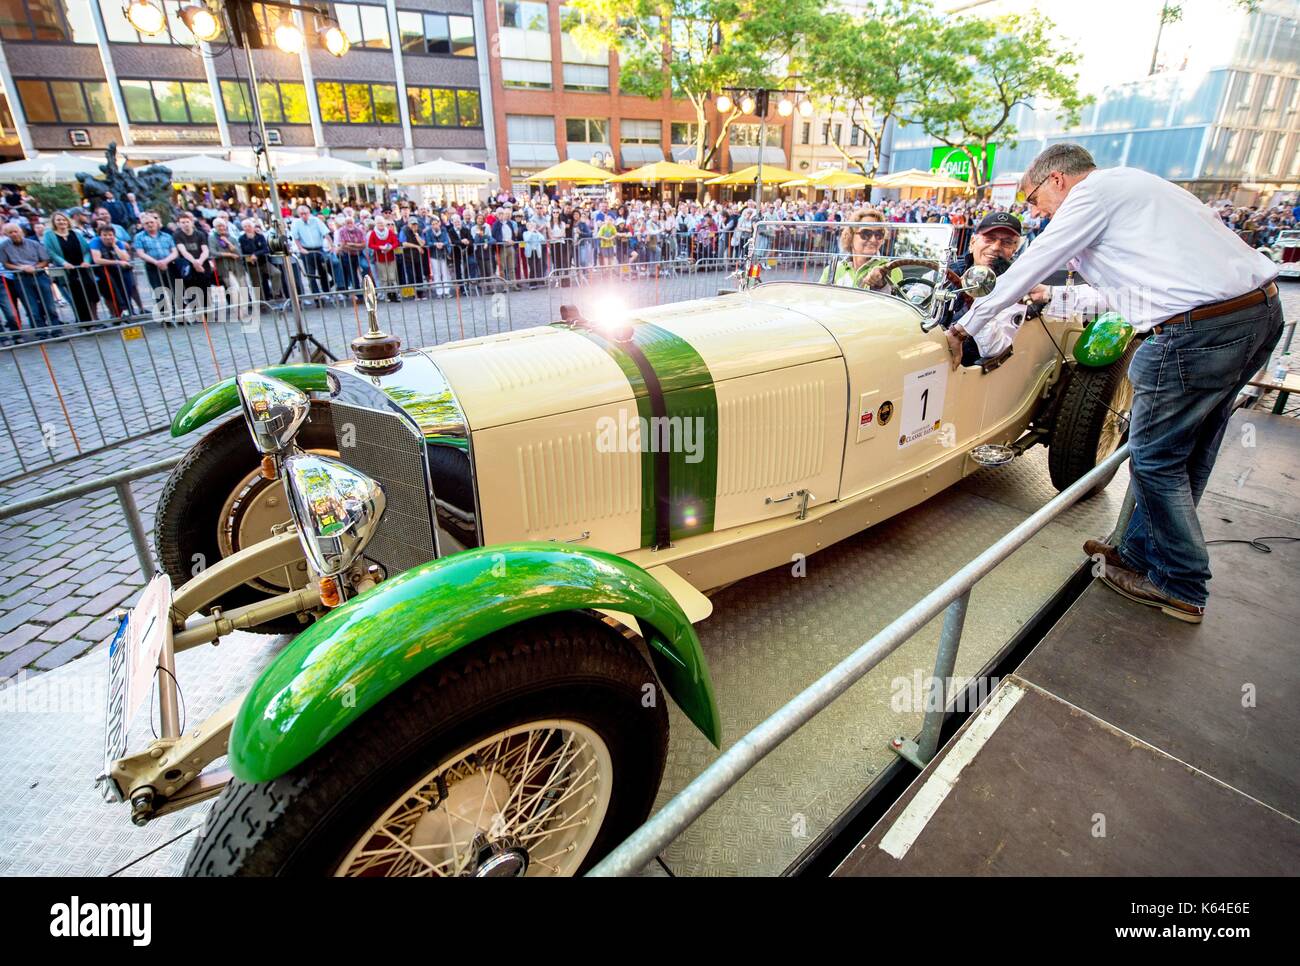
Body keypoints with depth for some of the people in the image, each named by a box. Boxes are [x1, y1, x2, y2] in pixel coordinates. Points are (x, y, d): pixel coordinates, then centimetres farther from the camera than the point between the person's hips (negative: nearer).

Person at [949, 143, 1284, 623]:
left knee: (1155, 458, 2)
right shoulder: (1128, 183, 24)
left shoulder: (1093, 192, -3)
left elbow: (1028, 268, -4)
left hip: (1198, 327, -10)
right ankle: (1142, 552, 30)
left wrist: (965, 327, 3)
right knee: (1186, 452, 16)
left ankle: (1180, 588, 13)